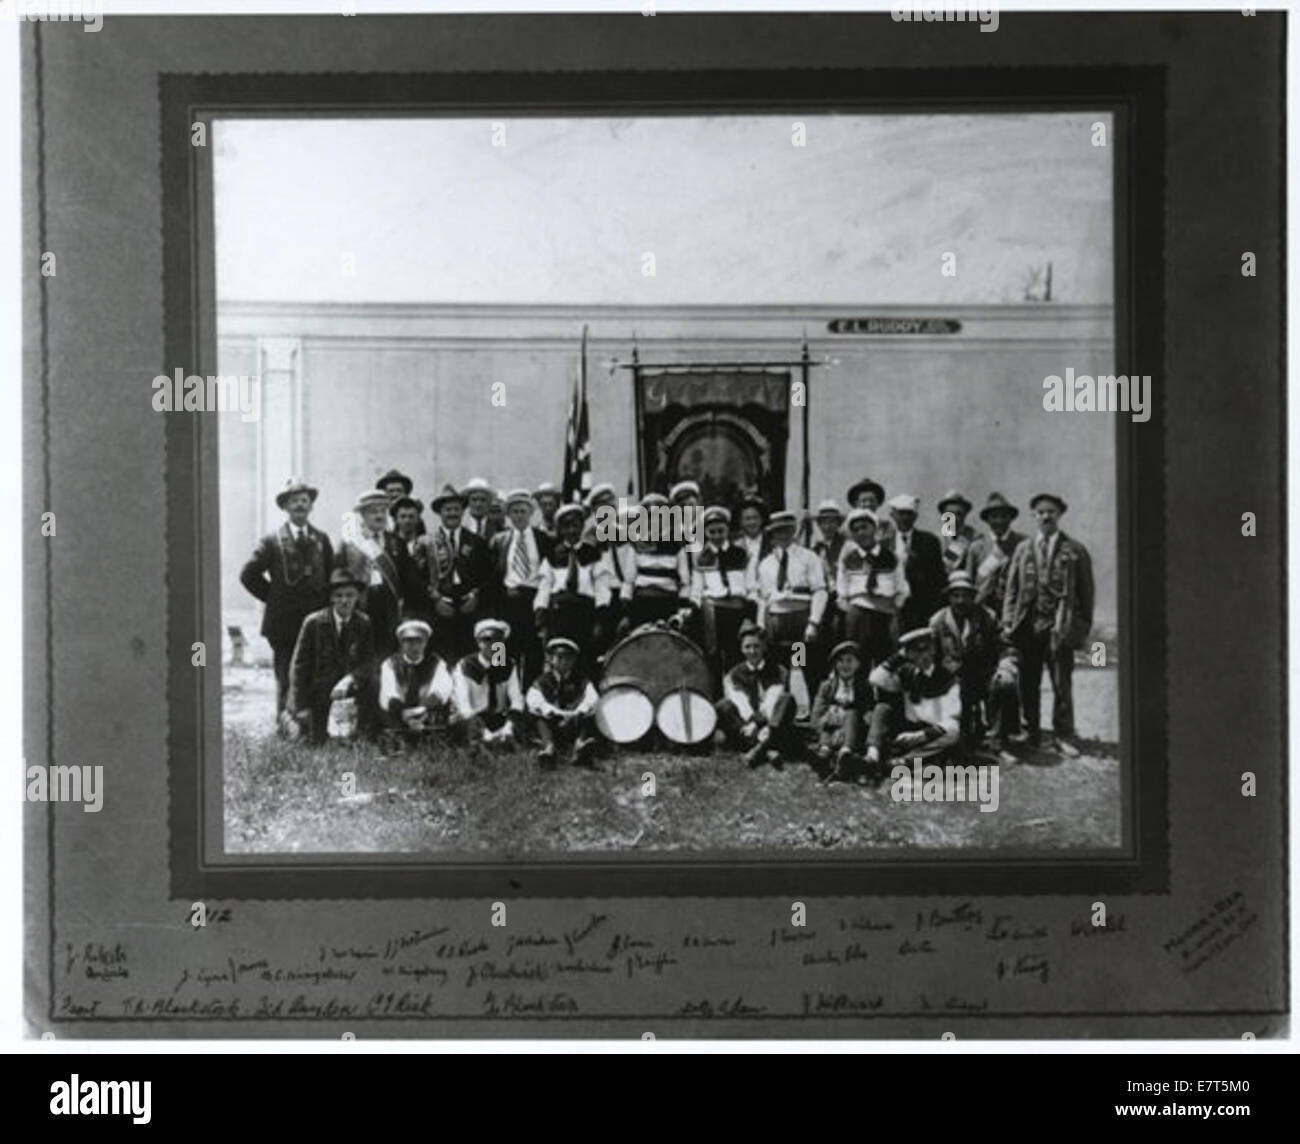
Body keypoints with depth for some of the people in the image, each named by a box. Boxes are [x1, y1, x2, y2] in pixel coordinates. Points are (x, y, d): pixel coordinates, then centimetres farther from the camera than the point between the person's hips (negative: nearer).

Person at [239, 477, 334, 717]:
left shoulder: (322, 540, 11)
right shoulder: (272, 541, 0)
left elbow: (333, 577, 16)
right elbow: (248, 575, 1)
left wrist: (325, 603, 4)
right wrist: (272, 597, 0)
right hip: (284, 623, -3)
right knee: (286, 683, -2)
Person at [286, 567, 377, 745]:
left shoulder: (364, 623, -8)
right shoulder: (313, 622, -14)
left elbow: (369, 662, -11)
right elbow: (299, 665, -10)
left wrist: (349, 680, -32)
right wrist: (301, 708, -12)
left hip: (349, 685, 2)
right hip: (317, 688, -2)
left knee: (369, 683, -29)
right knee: (316, 741, -5)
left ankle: (365, 736, -11)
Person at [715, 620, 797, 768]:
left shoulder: (778, 672, 9)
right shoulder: (733, 676, 11)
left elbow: (774, 702, -8)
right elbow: (741, 704, -7)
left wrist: (769, 727, -26)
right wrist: (751, 724, -27)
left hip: (773, 728, -1)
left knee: (787, 699, -26)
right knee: (721, 707, -25)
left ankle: (762, 745, -48)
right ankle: (767, 749, -43)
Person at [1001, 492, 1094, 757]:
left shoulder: (1075, 551, 6)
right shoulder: (1023, 549, 14)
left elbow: (1086, 592, 6)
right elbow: (1012, 588, 13)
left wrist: (1082, 627, 1)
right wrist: (1008, 621, 4)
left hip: (1059, 625, -2)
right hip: (1027, 625, 3)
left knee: (1062, 683, -3)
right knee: (1028, 684, 4)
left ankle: (1064, 736, 4)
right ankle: (1031, 734, 13)